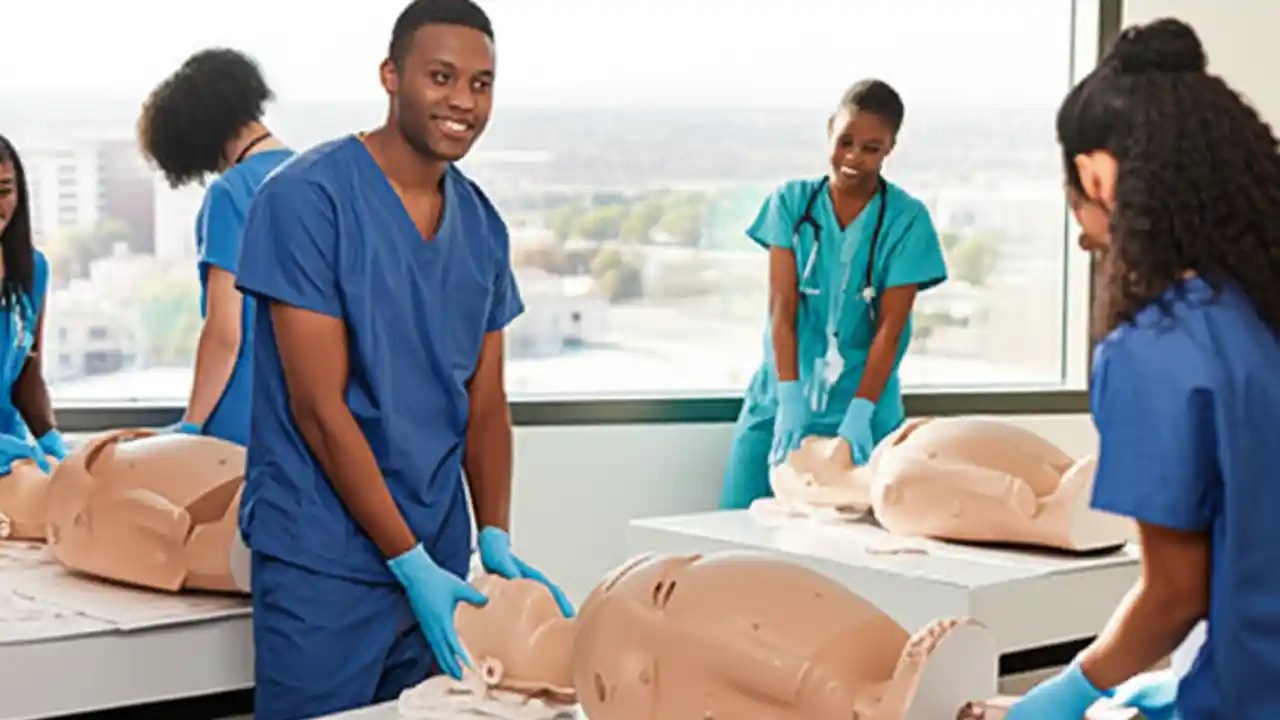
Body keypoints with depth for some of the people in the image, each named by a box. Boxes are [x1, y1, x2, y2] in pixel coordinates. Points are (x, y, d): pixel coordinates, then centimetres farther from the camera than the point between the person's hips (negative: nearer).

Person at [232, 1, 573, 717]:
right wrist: (411, 563, -15)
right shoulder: (307, 197, -12)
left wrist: (496, 540, -6)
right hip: (324, 561, -5)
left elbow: (487, 402, 8)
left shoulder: (483, 225, 6)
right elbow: (319, 407, -14)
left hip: (438, 557, 6)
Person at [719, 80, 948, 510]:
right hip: (780, 398, 2)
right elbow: (782, 308, -7)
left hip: (859, 404, -2)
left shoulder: (906, 219, -5)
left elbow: (889, 328, -9)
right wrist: (790, 400, -18)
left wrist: (859, 413, -20)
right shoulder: (792, 201, 1)